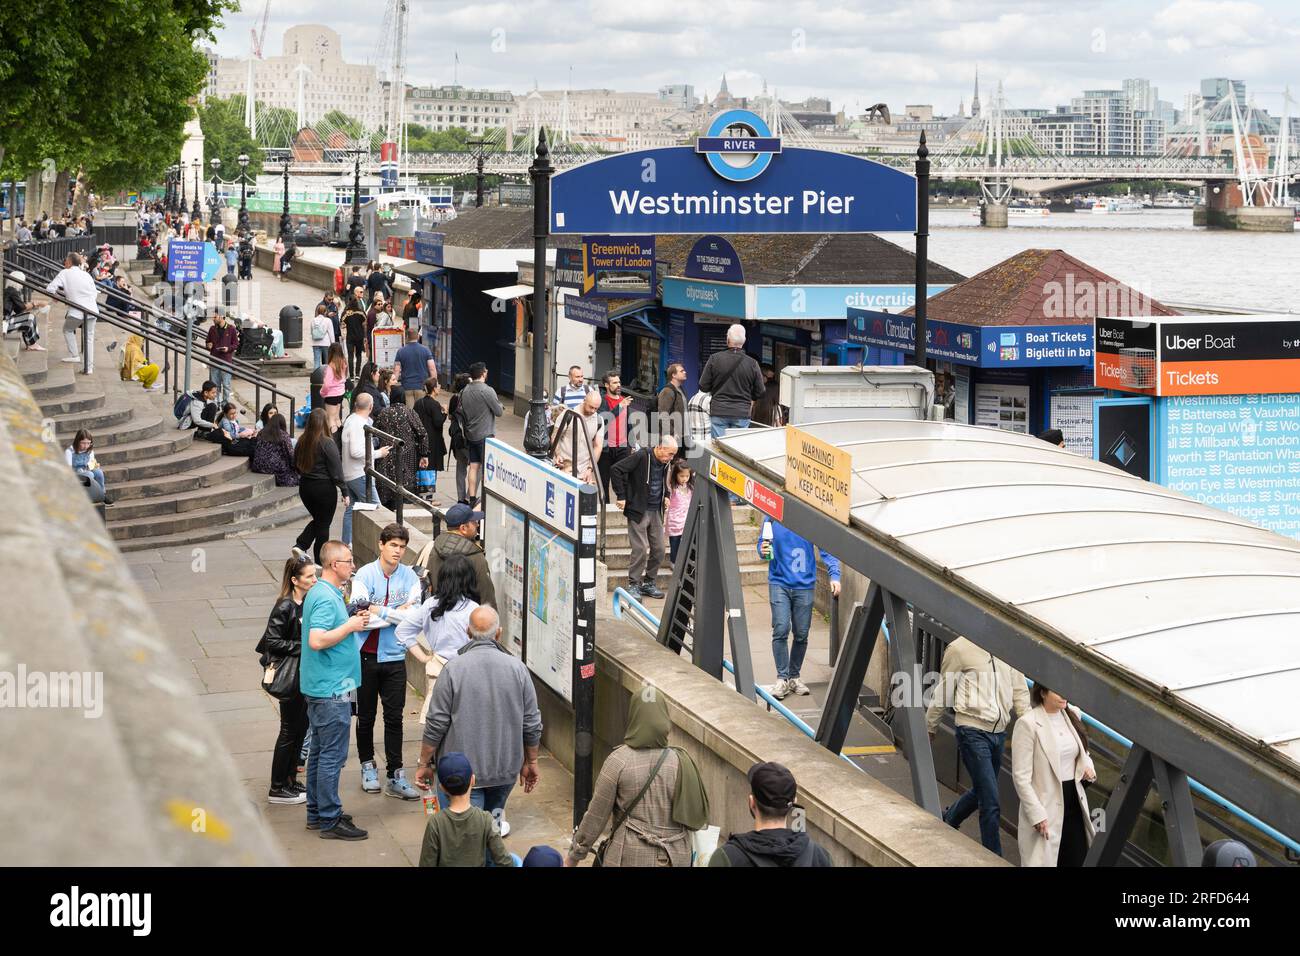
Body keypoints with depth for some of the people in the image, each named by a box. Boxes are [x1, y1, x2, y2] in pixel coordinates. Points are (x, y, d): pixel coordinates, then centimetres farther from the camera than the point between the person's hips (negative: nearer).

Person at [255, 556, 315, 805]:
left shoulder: (309, 602, 4)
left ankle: (290, 780, 27)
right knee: (289, 730, 0)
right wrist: (303, 647, -23)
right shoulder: (285, 607, -19)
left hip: (305, 673, 8)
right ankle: (277, 789, 9)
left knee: (301, 727, 15)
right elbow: (272, 641, -21)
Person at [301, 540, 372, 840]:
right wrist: (350, 626, -19)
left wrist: (353, 621, 9)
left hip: (319, 688, 11)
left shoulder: (320, 592, 12)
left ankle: (316, 813, 25)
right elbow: (317, 641, -29)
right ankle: (330, 820, 0)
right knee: (332, 755, -4)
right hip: (332, 690, -11)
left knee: (320, 751, 17)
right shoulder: (326, 597, -20)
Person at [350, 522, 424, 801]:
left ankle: (395, 775, 7)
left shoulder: (410, 577, -2)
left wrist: (380, 611, -14)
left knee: (394, 717, 3)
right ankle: (367, 765, 28)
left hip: (394, 656, 1)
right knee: (366, 716, 11)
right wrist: (398, 612, -13)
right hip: (366, 655, -1)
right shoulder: (365, 575, -9)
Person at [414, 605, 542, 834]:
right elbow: (532, 724, 3)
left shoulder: (454, 668, -12)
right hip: (506, 769, 3)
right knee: (493, 820, 20)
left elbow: (436, 724, -9)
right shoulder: (516, 667, -4)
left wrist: (424, 764, 3)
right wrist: (531, 762, 17)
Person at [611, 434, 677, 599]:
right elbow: (616, 470, -19)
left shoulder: (664, 462, 7)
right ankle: (633, 584, 4)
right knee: (641, 549, -9)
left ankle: (649, 582, 21)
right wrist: (621, 496, -18)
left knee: (658, 549, 7)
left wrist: (666, 495, 15)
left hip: (656, 511, 7)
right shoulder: (641, 457, -16)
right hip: (638, 511, -7)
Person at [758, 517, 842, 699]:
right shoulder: (772, 518, -1)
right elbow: (762, 544, 10)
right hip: (779, 583, -1)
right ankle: (782, 679, -4)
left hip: (805, 585, 1)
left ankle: (794, 676, 22)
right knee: (781, 630, -11)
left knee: (801, 634, 6)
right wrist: (763, 551, -14)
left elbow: (826, 550, -3)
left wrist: (834, 576, -15)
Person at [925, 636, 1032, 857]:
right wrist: (930, 728, 11)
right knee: (991, 803, -8)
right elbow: (942, 693, 1)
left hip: (999, 733, 6)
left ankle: (948, 821, 48)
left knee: (981, 792, 22)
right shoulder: (960, 648, -9)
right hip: (973, 733, -6)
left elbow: (1019, 691, 12)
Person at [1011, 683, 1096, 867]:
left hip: (1074, 802, 6)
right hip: (1046, 805, -6)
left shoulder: (1071, 716, 7)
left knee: (1078, 860, 5)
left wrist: (1087, 766, 0)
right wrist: (1037, 815, -17)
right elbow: (1021, 777, -13)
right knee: (1043, 861, -2)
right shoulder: (1028, 724, -13)